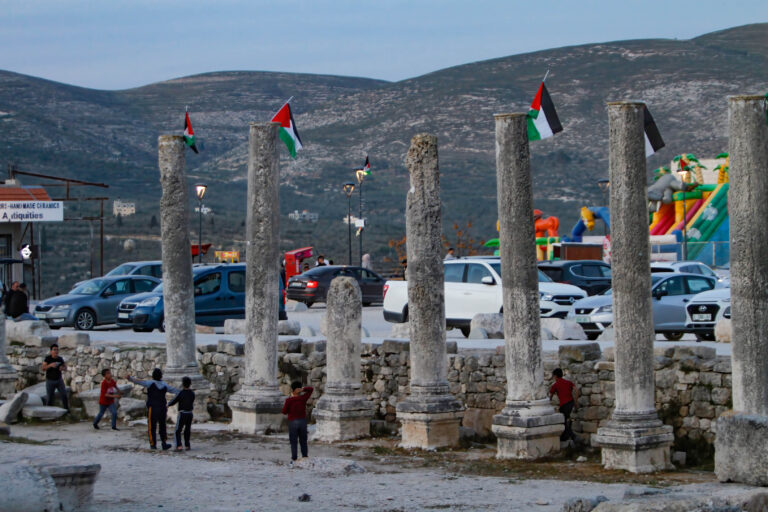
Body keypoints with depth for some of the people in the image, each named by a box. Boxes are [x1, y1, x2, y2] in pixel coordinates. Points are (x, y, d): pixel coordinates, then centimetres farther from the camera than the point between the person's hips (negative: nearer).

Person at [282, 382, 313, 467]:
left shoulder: (289, 400, -12)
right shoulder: (303, 398, -4)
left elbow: (284, 411, -3)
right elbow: (310, 389, 10)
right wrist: (303, 389, -5)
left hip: (292, 422, -3)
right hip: (303, 421, 3)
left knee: (293, 442, 1)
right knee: (303, 442, 13)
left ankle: (294, 460, -4)